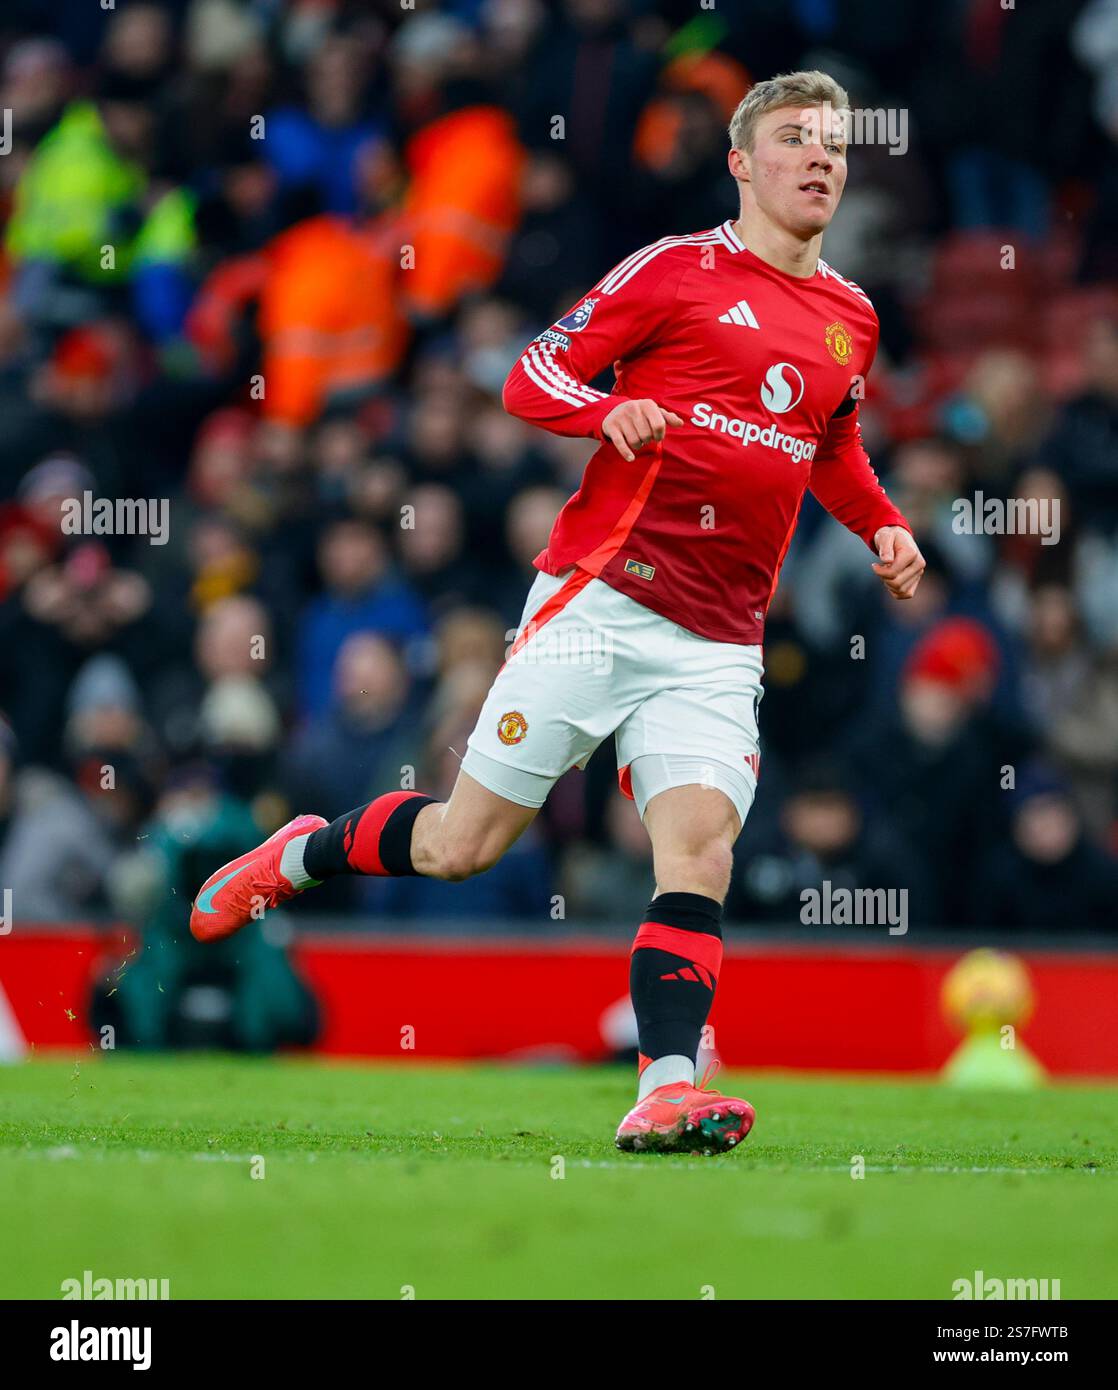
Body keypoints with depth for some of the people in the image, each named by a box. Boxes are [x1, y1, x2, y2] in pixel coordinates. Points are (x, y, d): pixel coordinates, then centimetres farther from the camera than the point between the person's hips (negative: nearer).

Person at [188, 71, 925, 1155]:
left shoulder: (849, 318, 16)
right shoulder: (676, 269, -1)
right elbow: (531, 378, 0)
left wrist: (882, 526, 15)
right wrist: (610, 410, -20)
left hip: (719, 645, 4)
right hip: (601, 601, -4)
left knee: (699, 844, -16)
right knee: (462, 845, 0)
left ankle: (667, 1088, -22)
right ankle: (301, 853, 27)